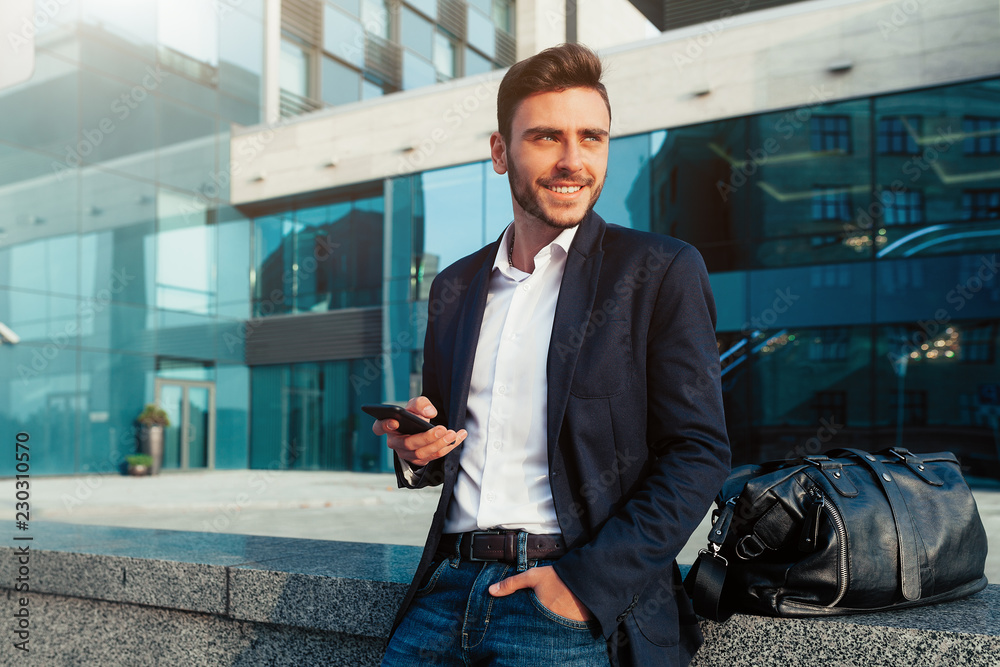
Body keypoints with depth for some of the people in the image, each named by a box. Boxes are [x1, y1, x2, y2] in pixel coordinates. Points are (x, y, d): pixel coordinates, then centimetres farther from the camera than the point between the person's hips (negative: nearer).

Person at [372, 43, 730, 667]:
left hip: (578, 607, -4)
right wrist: (417, 450, -1)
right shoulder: (455, 287, 13)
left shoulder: (660, 272, -2)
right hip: (450, 587, 4)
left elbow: (699, 453, -6)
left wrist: (588, 582, -15)